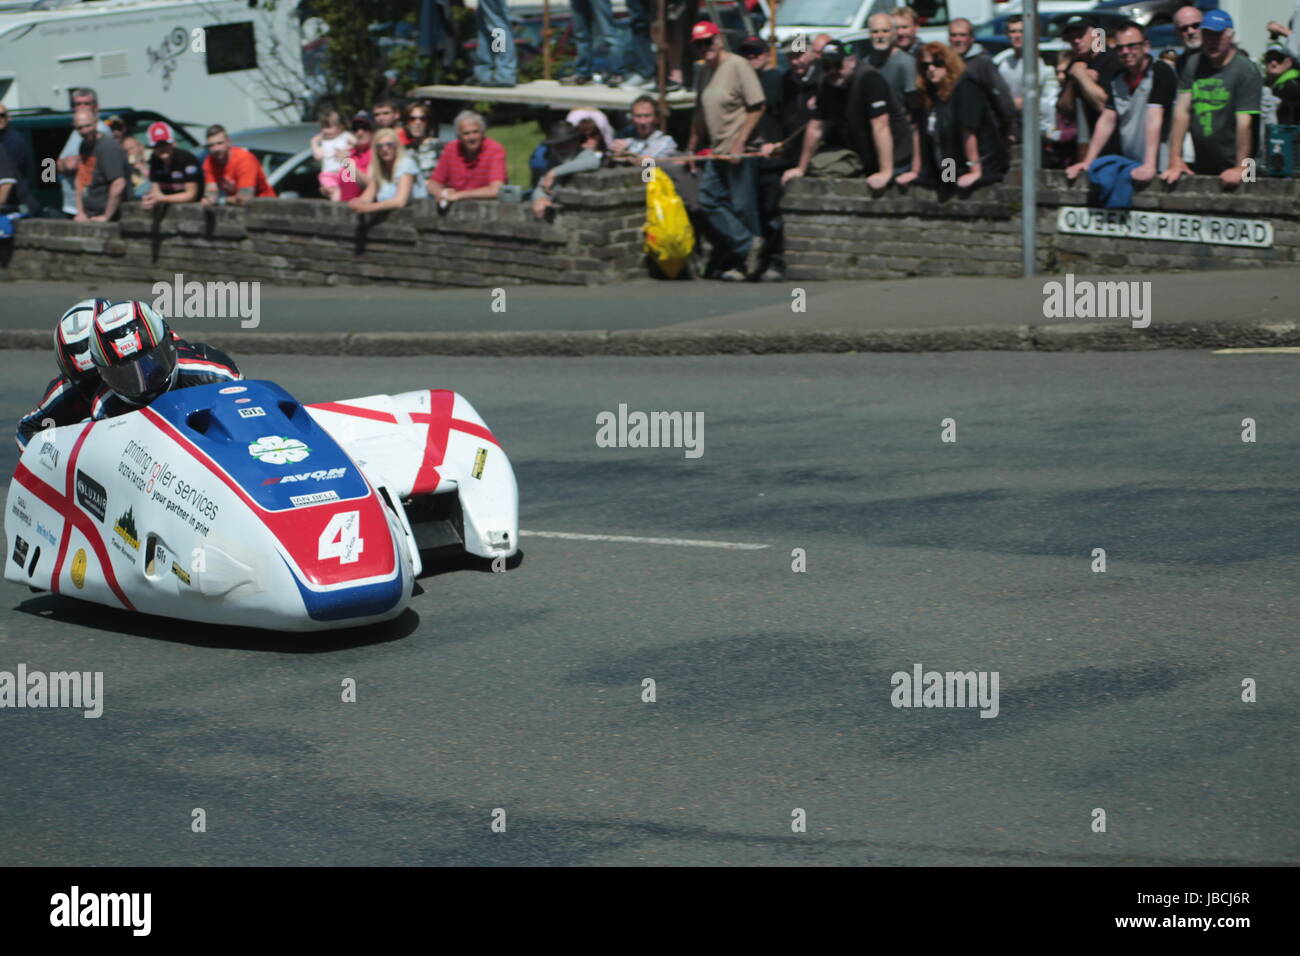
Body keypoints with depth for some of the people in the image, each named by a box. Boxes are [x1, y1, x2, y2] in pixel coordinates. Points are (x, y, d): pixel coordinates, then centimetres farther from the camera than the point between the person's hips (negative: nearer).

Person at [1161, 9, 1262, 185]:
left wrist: (1240, 169, -23)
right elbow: (1182, 110, 0)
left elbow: (1245, 123, -17)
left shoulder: (1246, 71, -11)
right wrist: (1175, 159, -6)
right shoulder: (1193, 64, 6)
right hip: (1200, 167, 5)